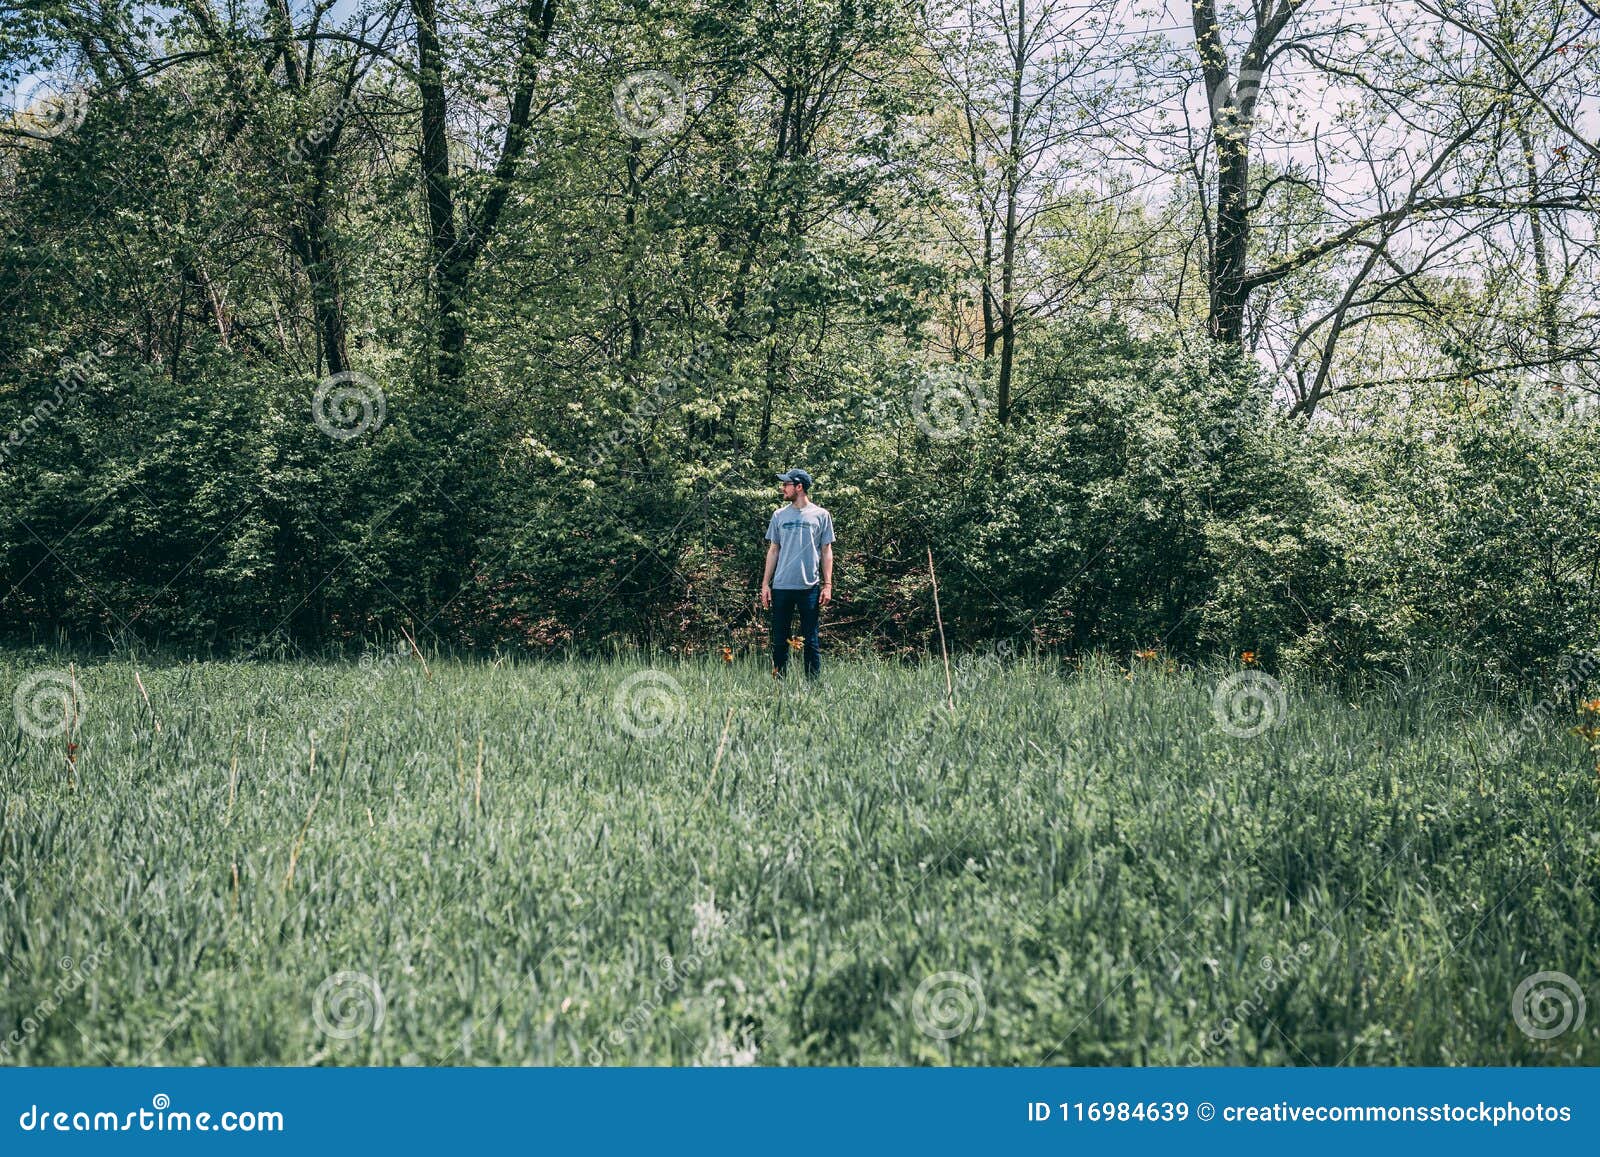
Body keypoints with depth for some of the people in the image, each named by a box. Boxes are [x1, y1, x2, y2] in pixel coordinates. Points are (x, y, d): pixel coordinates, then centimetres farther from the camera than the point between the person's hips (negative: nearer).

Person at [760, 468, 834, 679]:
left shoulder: (820, 515, 4)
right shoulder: (780, 515, 11)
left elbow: (826, 552, 5)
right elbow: (773, 550, 13)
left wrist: (827, 585, -2)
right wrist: (765, 584, 7)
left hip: (810, 587, -2)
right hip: (781, 586, 2)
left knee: (811, 641, 1)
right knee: (780, 640, 5)